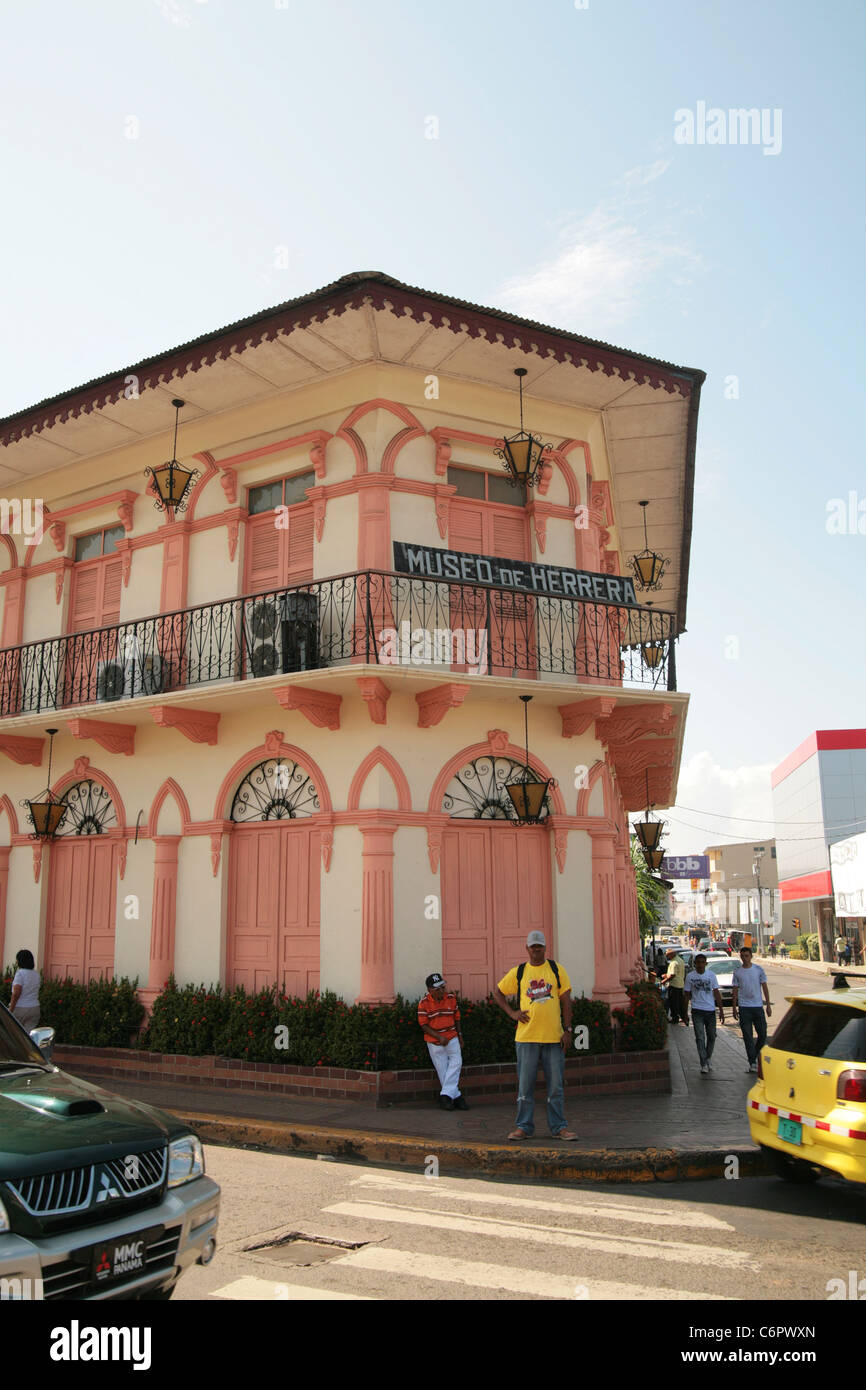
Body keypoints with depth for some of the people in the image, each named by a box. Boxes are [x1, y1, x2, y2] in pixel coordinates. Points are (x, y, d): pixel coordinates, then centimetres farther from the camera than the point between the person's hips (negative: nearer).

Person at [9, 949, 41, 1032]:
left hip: (20, 1008, -5)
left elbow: (16, 993, -18)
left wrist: (10, 1010, -15)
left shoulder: (20, 973, -11)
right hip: (34, 1008, 5)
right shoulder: (37, 974, 8)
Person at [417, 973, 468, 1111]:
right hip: (434, 1042, -3)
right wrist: (439, 1037, -18)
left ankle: (446, 1095, -9)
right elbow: (424, 1025, -11)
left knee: (456, 1063, -11)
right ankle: (456, 1097, 10)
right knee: (442, 1070, 1)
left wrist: (459, 1035, 11)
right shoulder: (424, 1003, -12)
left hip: (452, 1038, 3)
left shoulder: (451, 998, -1)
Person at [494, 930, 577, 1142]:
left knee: (556, 1085, 5)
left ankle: (558, 1127, 15)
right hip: (526, 1037, 0)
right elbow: (497, 993, 16)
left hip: (554, 1037, 0)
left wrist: (567, 1029, -2)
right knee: (525, 1085, 4)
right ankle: (524, 1127, 13)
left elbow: (566, 1000, 4)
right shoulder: (518, 972, 7)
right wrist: (512, 1013, 3)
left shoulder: (557, 970, 6)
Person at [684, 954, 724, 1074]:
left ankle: (707, 1059, 29)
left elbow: (716, 993, 6)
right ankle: (704, 1064, -4)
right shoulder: (690, 976, -1)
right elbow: (687, 993, 5)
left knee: (711, 1037, 10)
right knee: (700, 1038, -7)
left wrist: (721, 1010, 3)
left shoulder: (711, 975, 4)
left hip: (710, 1010, 2)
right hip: (697, 1010, -2)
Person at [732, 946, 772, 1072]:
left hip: (758, 1006, 1)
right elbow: (735, 991, 7)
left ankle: (755, 1055, 26)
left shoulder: (759, 969, 3)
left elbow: (765, 987, 5)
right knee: (747, 1037, -1)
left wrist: (768, 1005, 1)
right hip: (744, 1007, -1)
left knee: (763, 1034, 3)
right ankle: (752, 1062, 3)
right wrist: (734, 1008, 3)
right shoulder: (737, 972, 3)